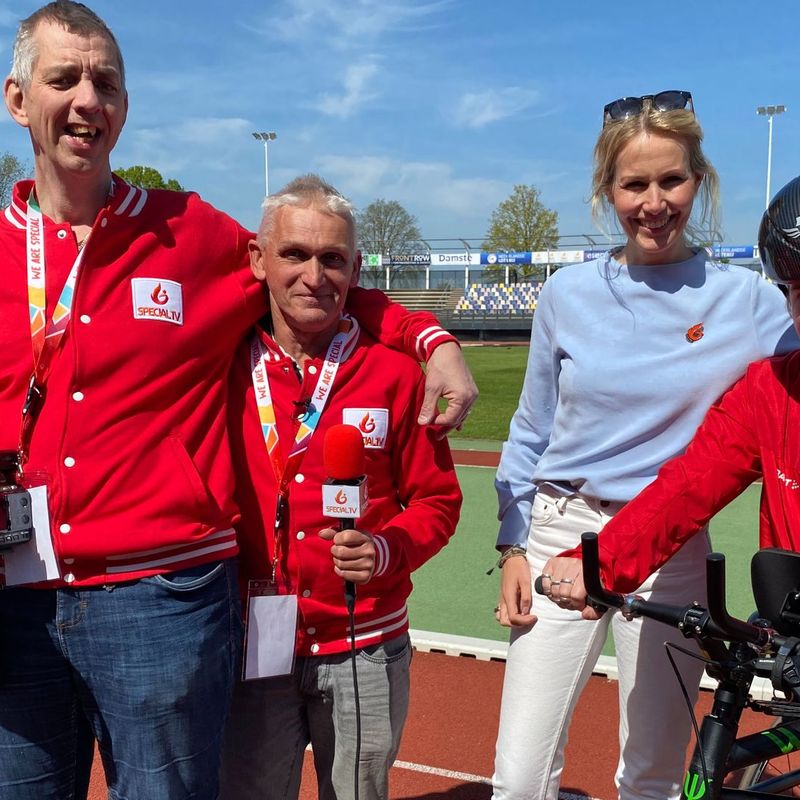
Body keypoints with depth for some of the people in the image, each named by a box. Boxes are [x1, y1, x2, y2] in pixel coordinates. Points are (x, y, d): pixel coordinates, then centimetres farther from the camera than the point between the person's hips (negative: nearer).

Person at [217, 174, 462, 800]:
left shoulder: (394, 370, -5)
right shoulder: (224, 365, -1)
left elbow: (437, 500, 1)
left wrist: (387, 549, -17)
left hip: (365, 652, 0)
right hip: (250, 647, 1)